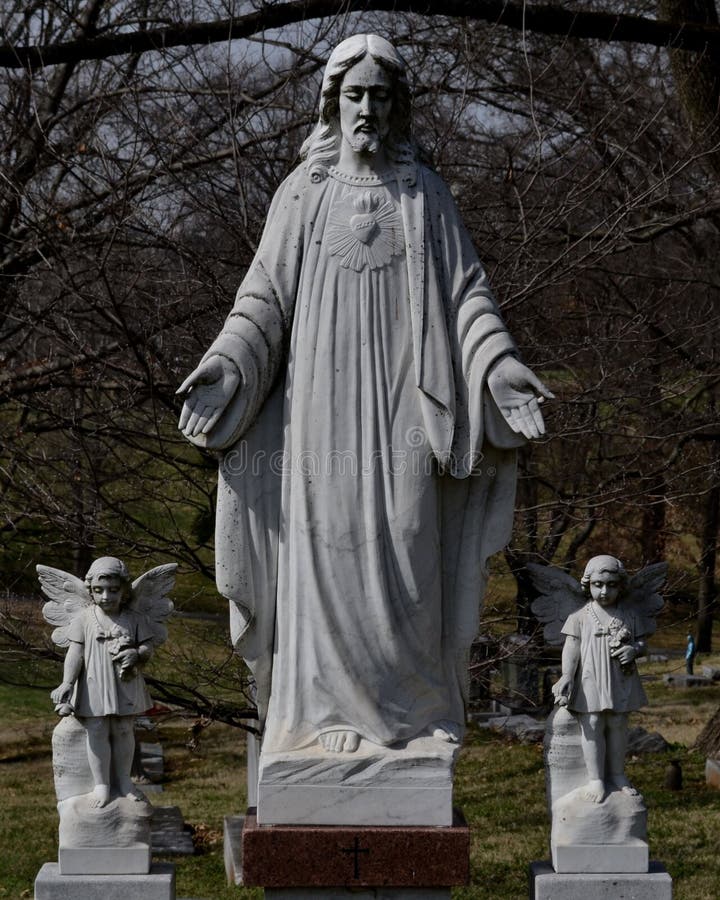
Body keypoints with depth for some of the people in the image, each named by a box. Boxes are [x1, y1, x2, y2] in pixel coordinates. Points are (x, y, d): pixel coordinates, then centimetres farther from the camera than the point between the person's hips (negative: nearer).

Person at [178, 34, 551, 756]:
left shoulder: (424, 195, 11)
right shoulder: (303, 195, 9)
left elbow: (465, 290, 7)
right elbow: (266, 296, 5)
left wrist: (498, 363, -9)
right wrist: (227, 364, -11)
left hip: (402, 403, 0)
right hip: (323, 401, 0)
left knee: (404, 547, -4)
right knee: (327, 547, -5)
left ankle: (411, 710, 0)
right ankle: (332, 712, -2)